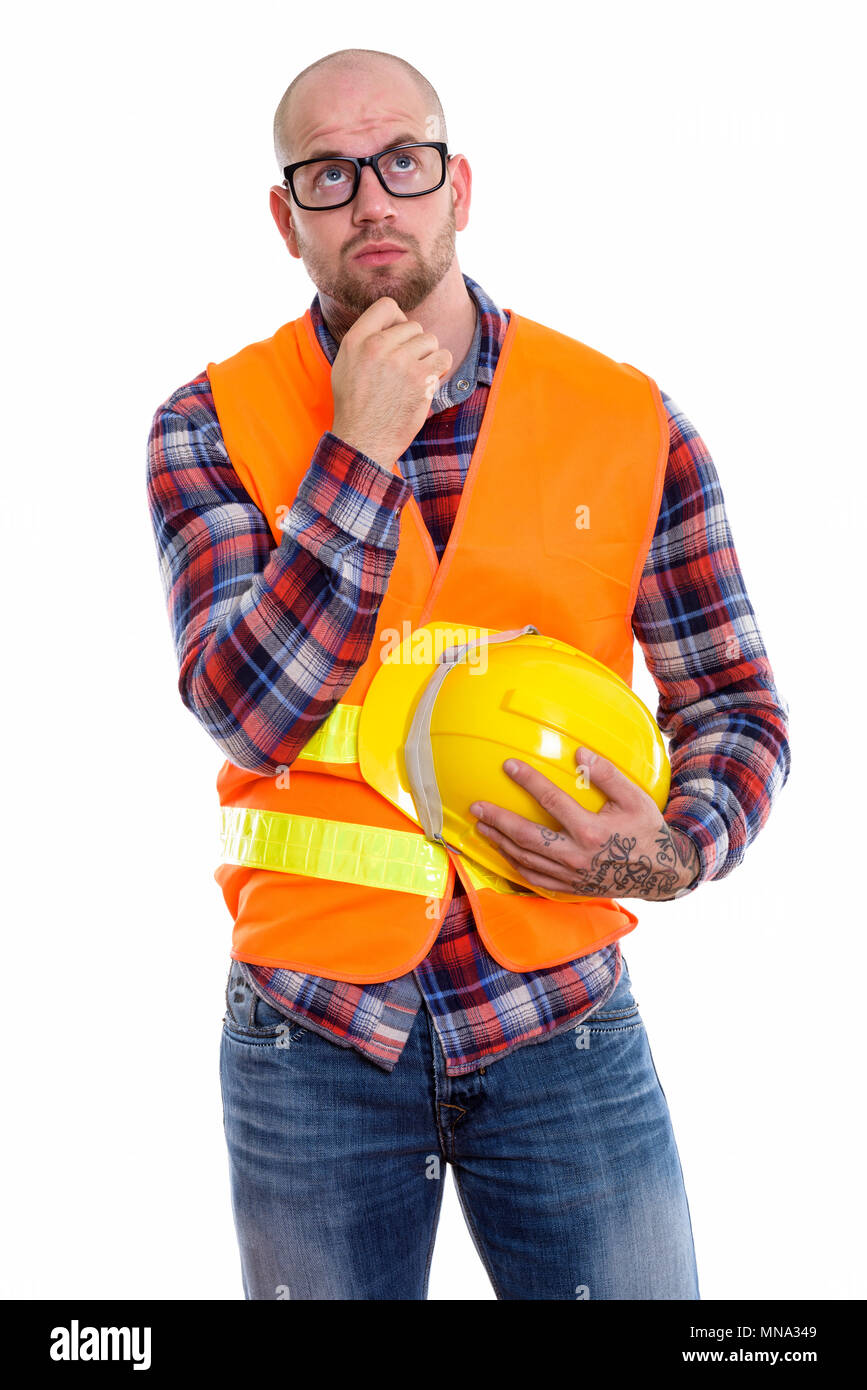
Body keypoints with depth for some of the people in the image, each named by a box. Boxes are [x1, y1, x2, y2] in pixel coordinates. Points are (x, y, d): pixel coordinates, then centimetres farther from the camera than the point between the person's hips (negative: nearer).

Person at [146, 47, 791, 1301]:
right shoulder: (213, 426, -4)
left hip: (565, 1030, 1)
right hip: (311, 1036, 0)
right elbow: (247, 713, -15)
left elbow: (735, 703, 3)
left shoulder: (628, 420, -2)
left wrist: (679, 851, -16)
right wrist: (358, 452, -19)